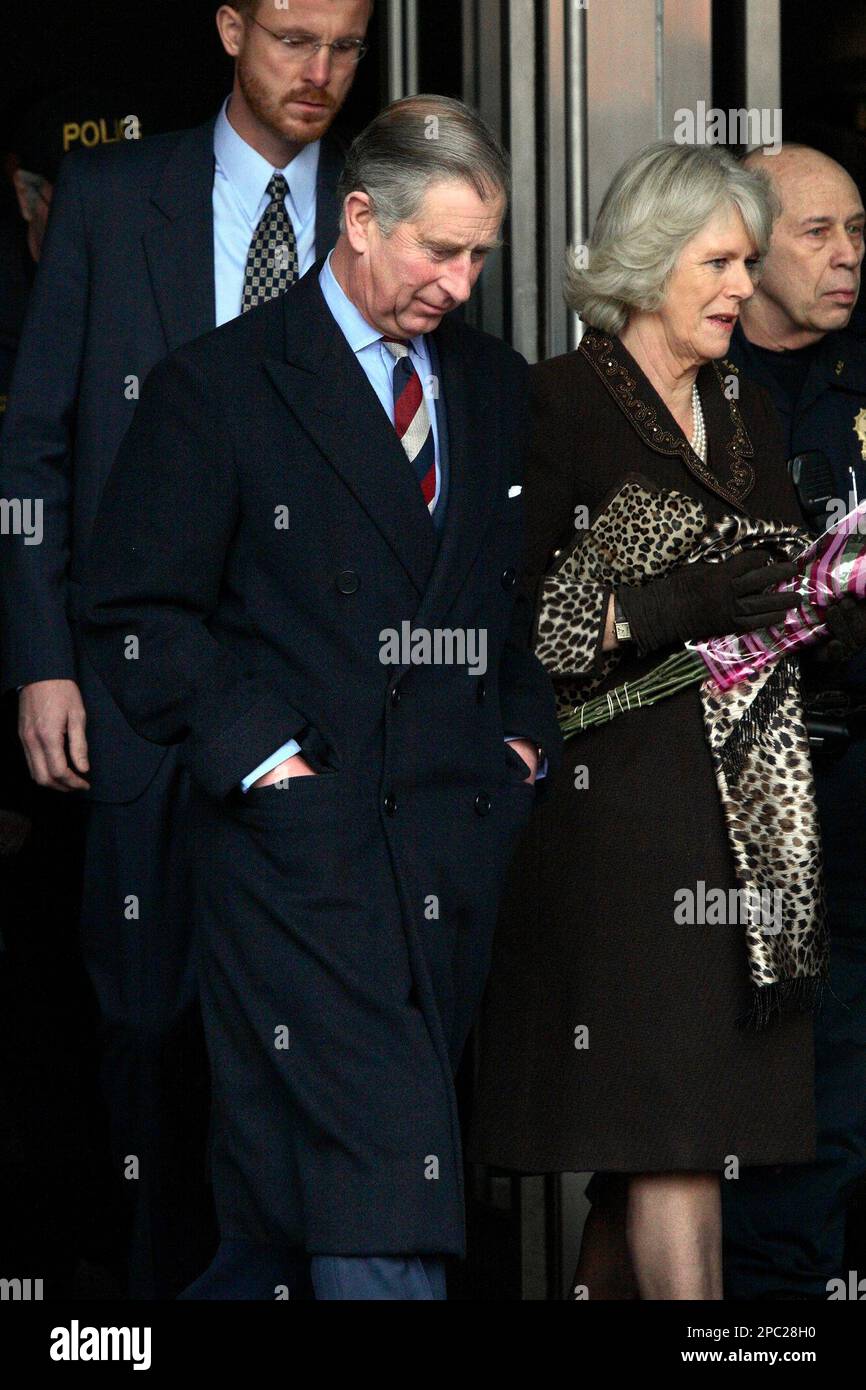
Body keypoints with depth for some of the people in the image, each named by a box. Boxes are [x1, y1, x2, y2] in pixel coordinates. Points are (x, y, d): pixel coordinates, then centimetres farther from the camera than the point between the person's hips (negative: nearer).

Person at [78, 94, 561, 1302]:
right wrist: (259, 753, -11)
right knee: (381, 1200, -13)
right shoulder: (219, 387, -3)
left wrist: (525, 731, 11)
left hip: (464, 838, 5)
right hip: (302, 837, -5)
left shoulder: (499, 389, 15)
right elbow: (137, 614, -4)